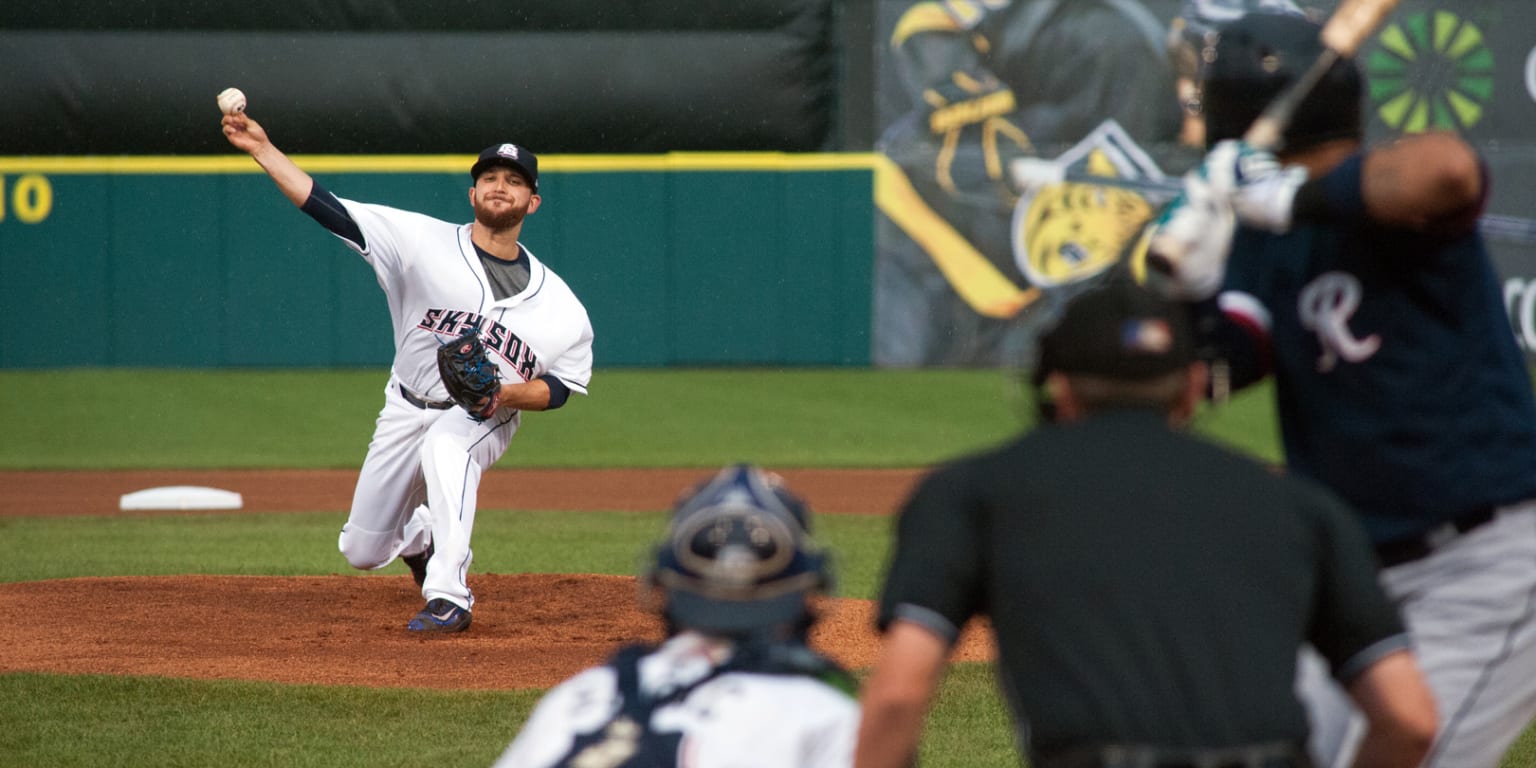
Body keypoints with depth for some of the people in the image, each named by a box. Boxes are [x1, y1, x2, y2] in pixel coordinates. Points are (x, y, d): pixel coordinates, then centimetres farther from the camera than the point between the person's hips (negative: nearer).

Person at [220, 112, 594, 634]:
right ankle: (421, 535, 47)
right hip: (406, 412, 3)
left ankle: (448, 599, -41)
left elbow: (561, 388, -1)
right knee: (362, 551, 8)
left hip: (482, 423, -3)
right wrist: (263, 150, -22)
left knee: (445, 443, -39)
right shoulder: (425, 241, -8)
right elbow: (329, 209, -14)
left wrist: (505, 395, -22)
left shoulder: (559, 302, -6)